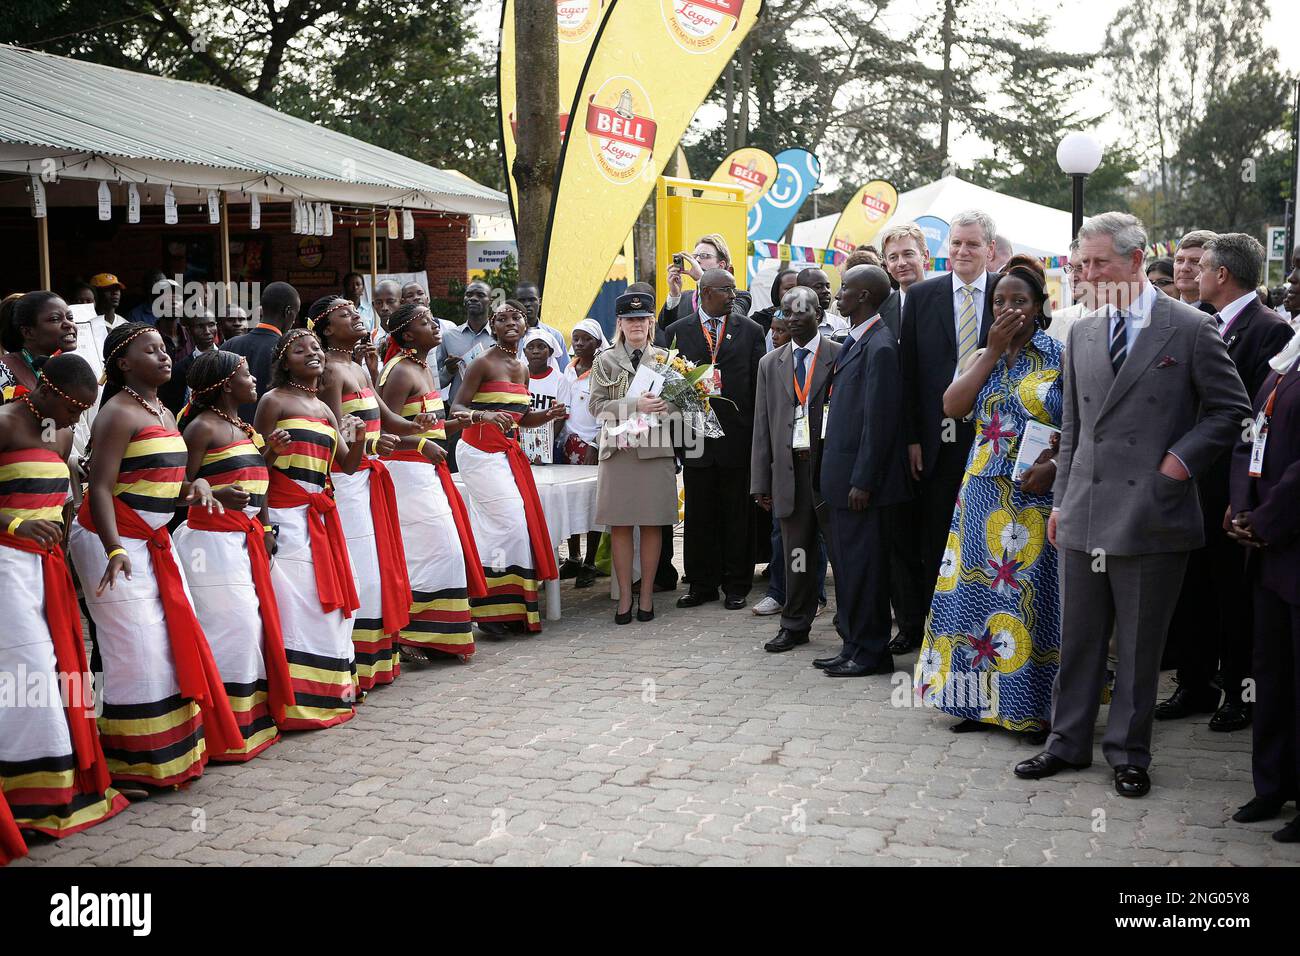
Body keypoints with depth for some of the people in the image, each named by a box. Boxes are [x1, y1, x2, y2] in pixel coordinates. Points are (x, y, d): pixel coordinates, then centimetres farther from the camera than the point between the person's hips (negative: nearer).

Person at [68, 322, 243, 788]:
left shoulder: (164, 414, 13)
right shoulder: (118, 413, -14)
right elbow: (100, 487, -21)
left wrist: (195, 486, -1)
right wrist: (114, 549, -32)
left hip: (155, 540, 9)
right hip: (115, 543, -9)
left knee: (174, 640, 11)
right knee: (138, 649, -7)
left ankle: (175, 747, 24)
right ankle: (128, 765, 3)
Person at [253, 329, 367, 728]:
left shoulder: (325, 409, 18)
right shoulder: (274, 401, -2)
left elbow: (347, 465, 16)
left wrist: (359, 437, -2)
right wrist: (274, 450, -24)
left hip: (321, 515, 7)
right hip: (285, 514, -7)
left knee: (327, 597, 8)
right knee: (295, 600, -11)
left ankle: (328, 692, 17)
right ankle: (294, 700, -6)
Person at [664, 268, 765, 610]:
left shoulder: (750, 330, 6)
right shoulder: (677, 331, 6)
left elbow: (759, 383, 4)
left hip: (738, 437, 0)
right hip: (696, 437, 0)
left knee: (738, 516, 5)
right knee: (698, 515, 7)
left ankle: (736, 586, 15)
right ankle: (701, 585, 17)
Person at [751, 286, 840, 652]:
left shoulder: (840, 357, 0)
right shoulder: (770, 364, 13)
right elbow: (762, 427, 11)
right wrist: (760, 482, 6)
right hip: (789, 470, 3)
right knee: (795, 552, 9)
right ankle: (795, 625, 18)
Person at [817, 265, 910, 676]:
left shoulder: (880, 347, -16)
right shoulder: (854, 342, 13)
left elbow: (880, 419, -19)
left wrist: (863, 481, -18)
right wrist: (838, 473, 15)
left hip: (860, 477, -10)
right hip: (842, 473, 10)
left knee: (862, 564, -1)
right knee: (845, 561, 15)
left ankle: (870, 652, 10)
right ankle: (854, 645, 25)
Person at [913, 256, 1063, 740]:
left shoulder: (1062, 357, -1)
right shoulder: (983, 357, 12)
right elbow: (952, 406, -5)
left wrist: (1054, 466, -21)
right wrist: (993, 352, -6)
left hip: (1038, 495, -4)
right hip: (984, 495, 4)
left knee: (1031, 593, -1)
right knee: (979, 588, 5)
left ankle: (1039, 708, 9)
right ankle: (984, 700, 16)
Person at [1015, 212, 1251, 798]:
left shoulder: (1190, 329, -4)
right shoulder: (1082, 333, 11)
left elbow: (1230, 410, 1)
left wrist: (1181, 460, -10)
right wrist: (1061, 500, 13)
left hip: (1151, 516, -4)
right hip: (1084, 517, 4)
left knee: (1139, 646, 7)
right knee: (1077, 639, 12)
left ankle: (1129, 753, 22)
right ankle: (1069, 744, 25)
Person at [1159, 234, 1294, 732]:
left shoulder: (1269, 330, -13)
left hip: (1231, 490, -7)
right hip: (1194, 485, 7)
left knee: (1234, 594, 6)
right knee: (1191, 590, 14)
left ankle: (1240, 693, 21)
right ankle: (1196, 685, 26)